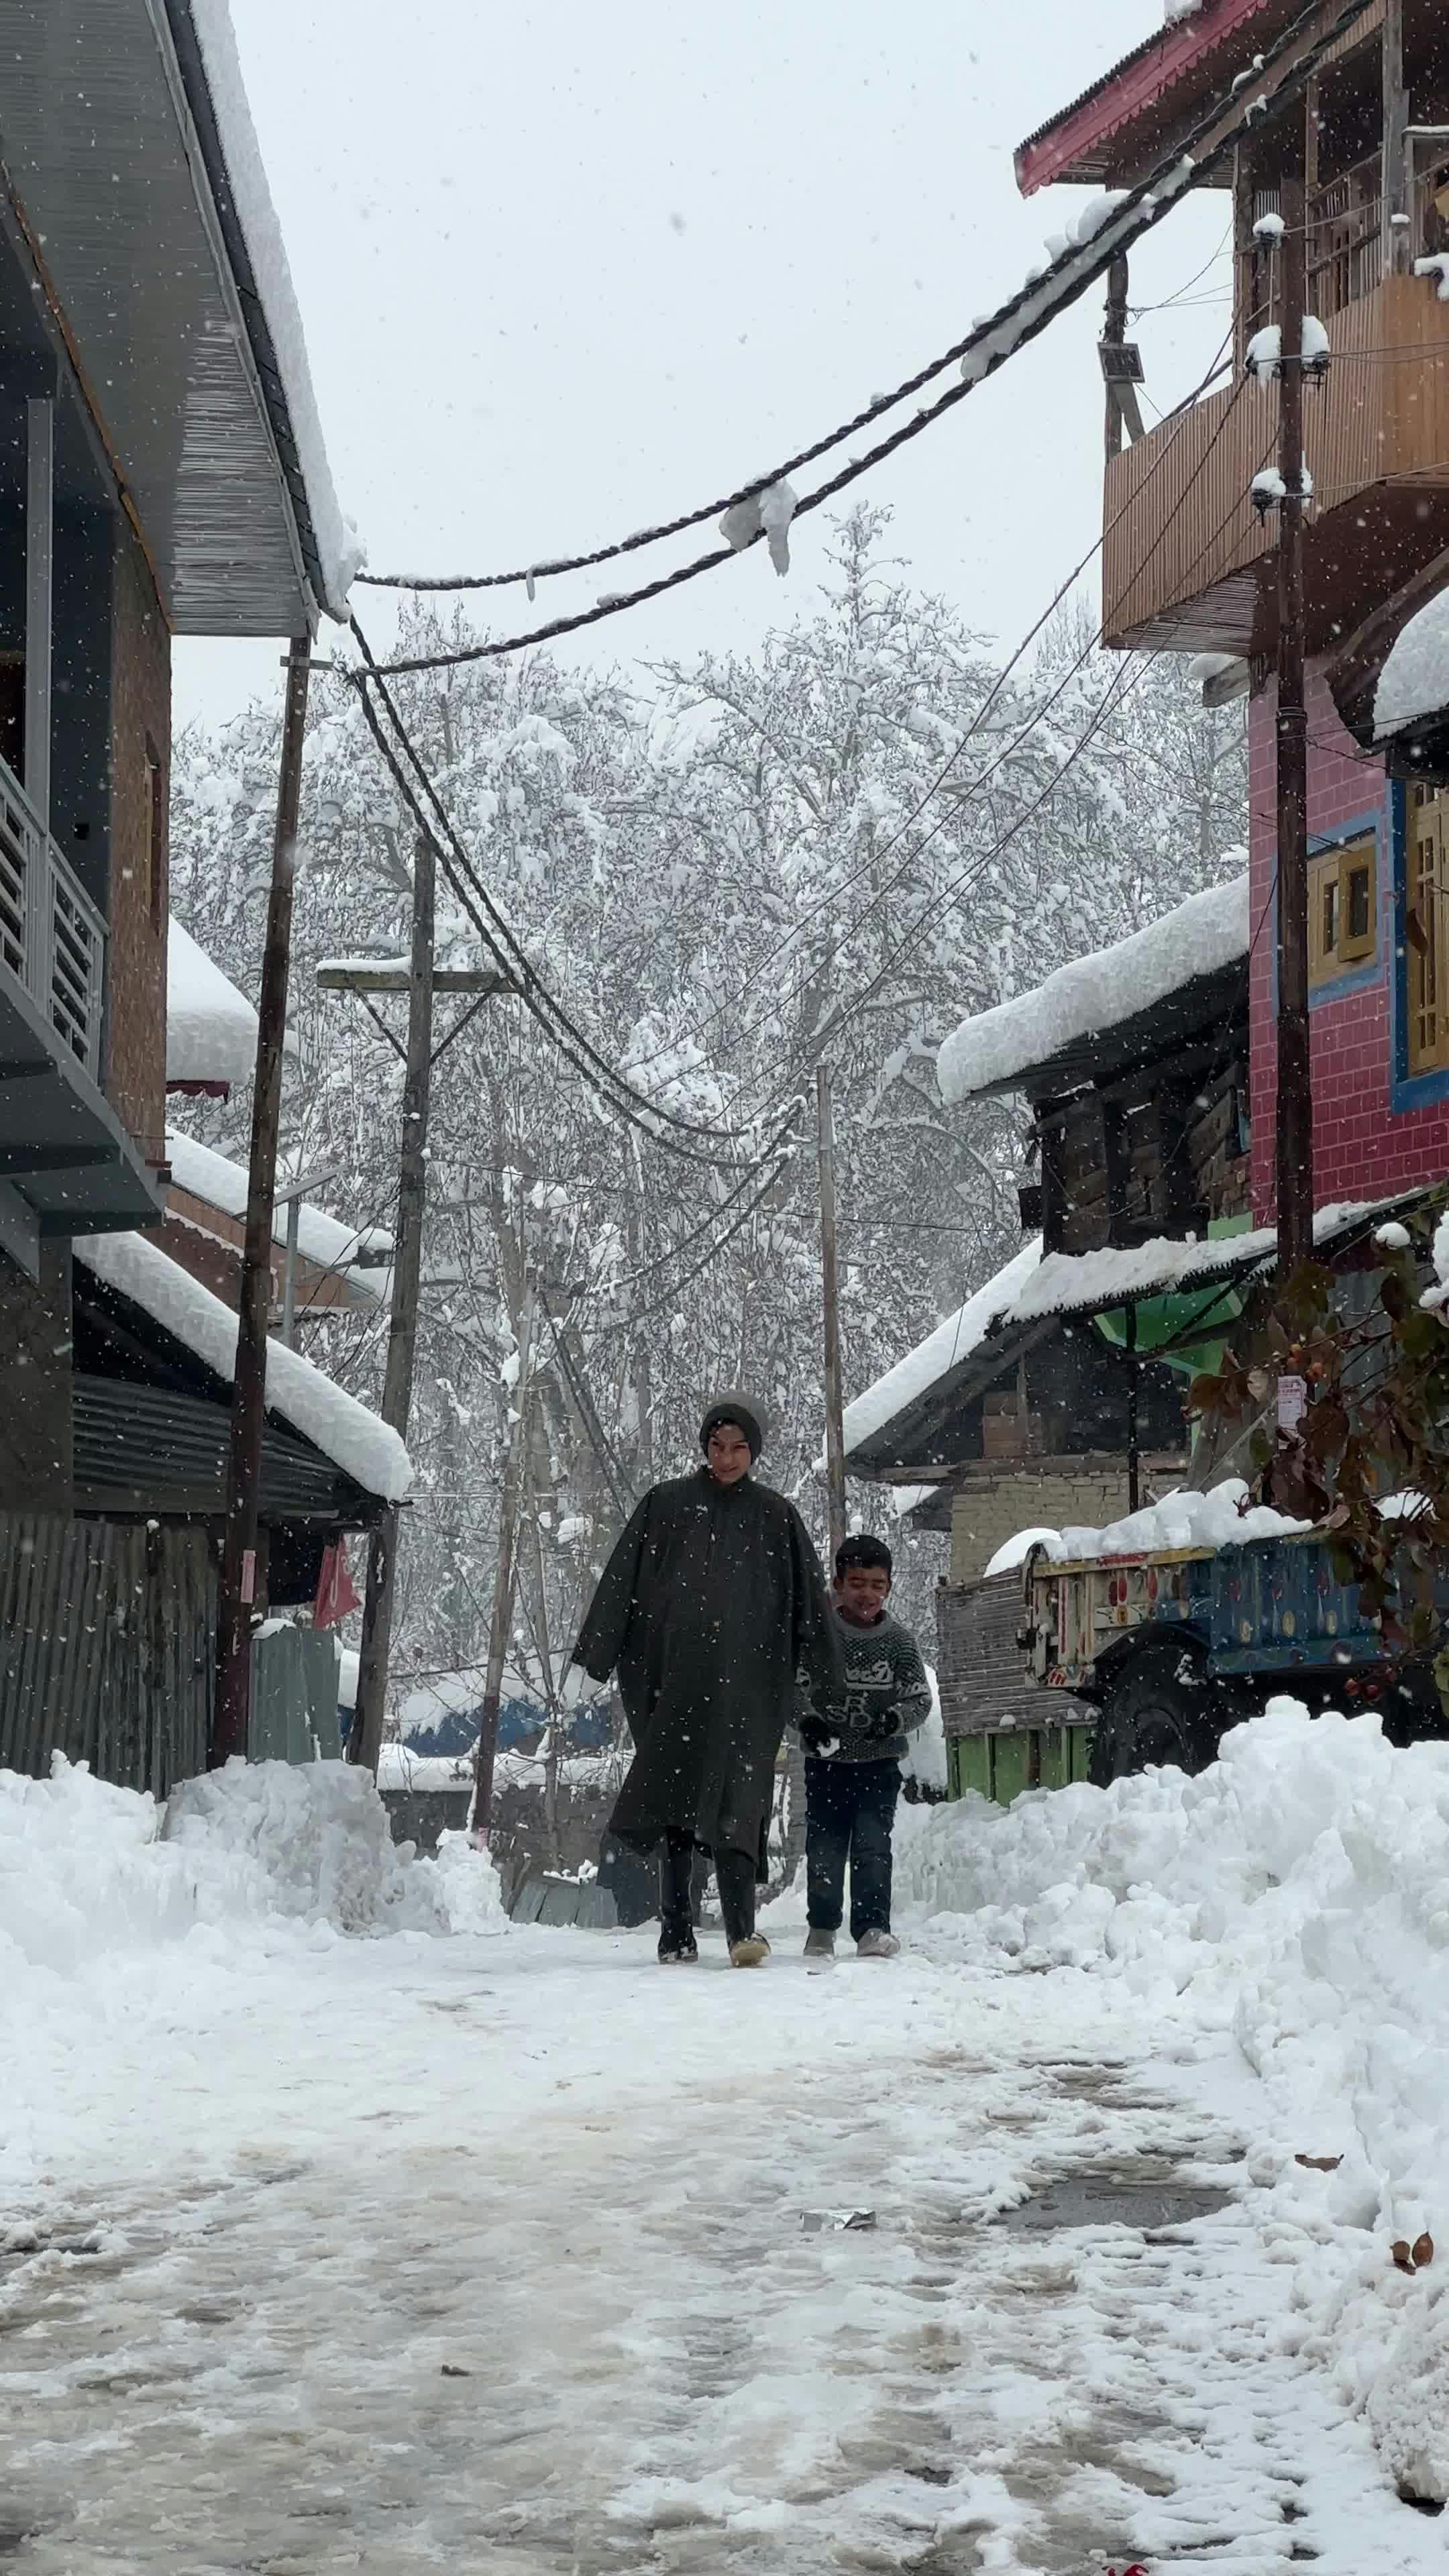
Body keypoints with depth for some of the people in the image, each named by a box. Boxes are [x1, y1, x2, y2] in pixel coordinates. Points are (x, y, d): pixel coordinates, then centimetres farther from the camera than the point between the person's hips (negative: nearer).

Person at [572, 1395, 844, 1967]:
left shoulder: (776, 1517, 10)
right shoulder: (665, 1505, 9)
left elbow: (811, 1600, 11)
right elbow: (621, 1581, 6)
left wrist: (828, 1683, 7)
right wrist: (597, 1655, -3)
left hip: (745, 1683, -1)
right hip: (674, 1678, 1)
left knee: (734, 1802, -11)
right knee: (675, 1801, 0)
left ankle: (741, 1929, -20)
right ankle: (676, 1930, 3)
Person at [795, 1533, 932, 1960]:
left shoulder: (898, 1640, 1)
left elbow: (921, 1698, 1)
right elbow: (796, 1686, -4)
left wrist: (896, 1718, -20)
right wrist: (807, 1720, -23)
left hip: (879, 1762, 0)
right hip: (826, 1760, 0)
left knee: (873, 1846, -9)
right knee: (825, 1847, 4)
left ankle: (873, 1928, -4)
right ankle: (822, 1928, 20)